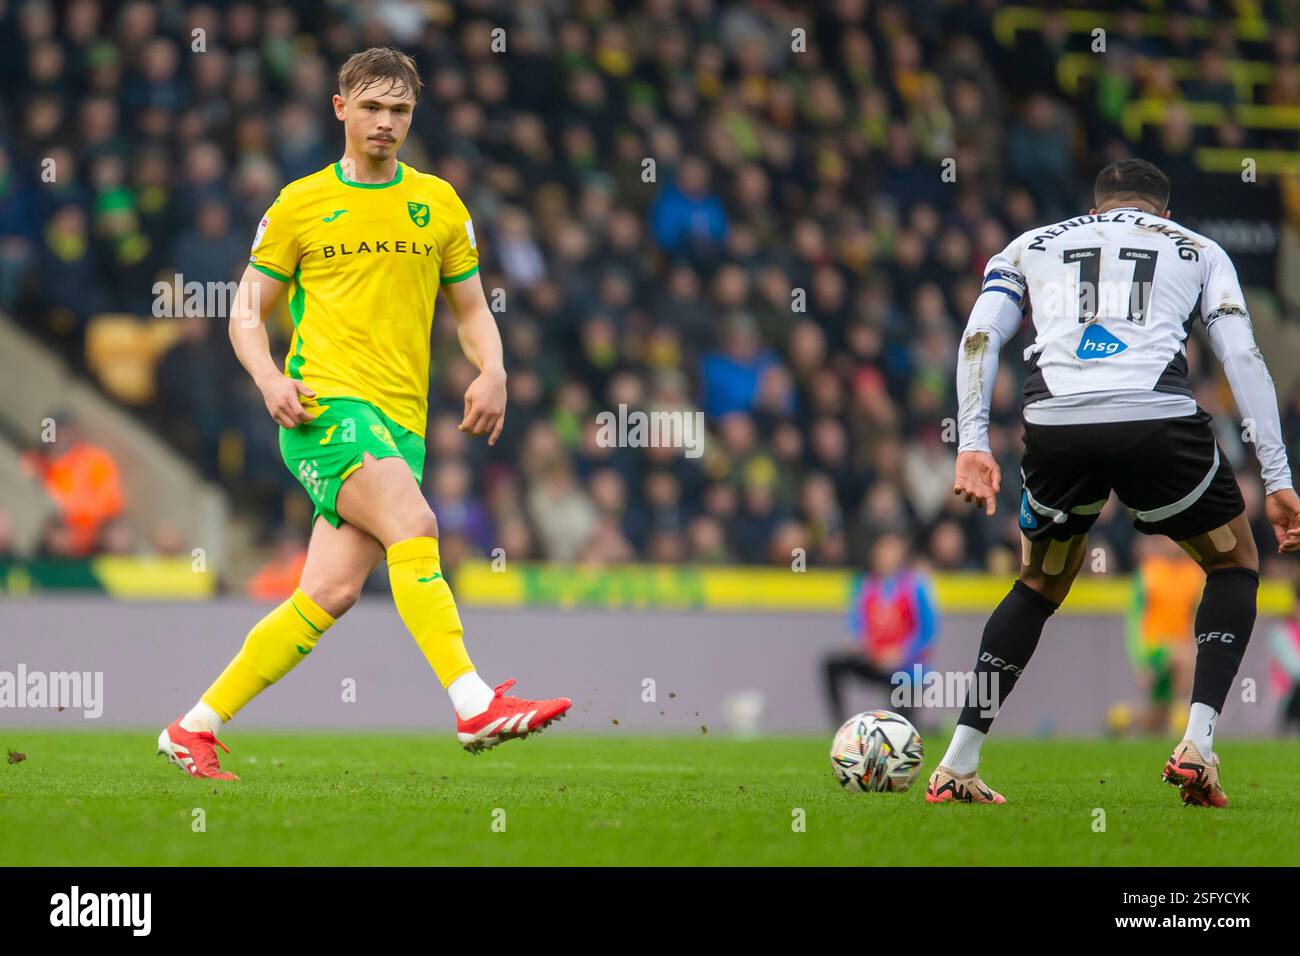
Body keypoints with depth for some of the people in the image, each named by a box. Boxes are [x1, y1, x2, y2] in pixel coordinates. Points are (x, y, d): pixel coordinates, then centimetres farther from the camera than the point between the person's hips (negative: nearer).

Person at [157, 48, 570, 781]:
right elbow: (248, 312, 12)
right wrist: (270, 378, -8)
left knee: (331, 593, -4)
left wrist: (492, 372, 0)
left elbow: (471, 309, 21)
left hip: (401, 422, 4)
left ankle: (196, 728, 7)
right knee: (414, 526, -28)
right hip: (326, 404, -4)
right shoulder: (300, 205, 8)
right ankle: (476, 707, -36)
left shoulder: (438, 203, 16)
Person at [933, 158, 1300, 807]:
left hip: (1055, 425, 2)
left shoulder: (1032, 245, 30)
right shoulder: (1198, 249, 27)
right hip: (1160, 420, -2)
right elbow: (1242, 356, 15)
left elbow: (979, 335, 13)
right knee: (1235, 565, 24)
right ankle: (1196, 748, 6)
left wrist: (972, 446, 5)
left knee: (1039, 587, 27)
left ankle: (955, 769, 20)